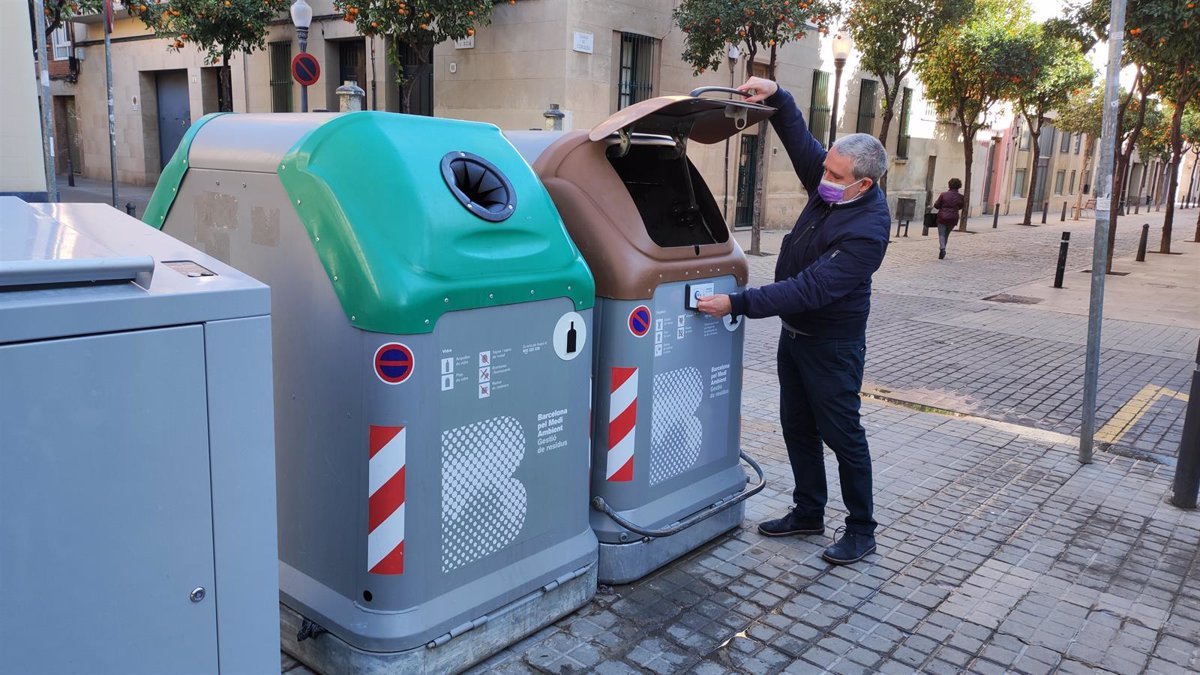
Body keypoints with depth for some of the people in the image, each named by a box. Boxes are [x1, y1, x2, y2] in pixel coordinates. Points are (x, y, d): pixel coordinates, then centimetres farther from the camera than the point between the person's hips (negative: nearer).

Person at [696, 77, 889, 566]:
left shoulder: (866, 231, -29)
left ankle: (861, 531, 18)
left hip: (832, 345, -9)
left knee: (842, 434, 2)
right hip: (795, 332, 9)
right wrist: (776, 97, -8)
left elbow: (810, 289, -33)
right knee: (797, 427, 15)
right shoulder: (831, 188, -5)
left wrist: (737, 304, -34)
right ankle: (808, 512, 30)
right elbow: (801, 139, 8)